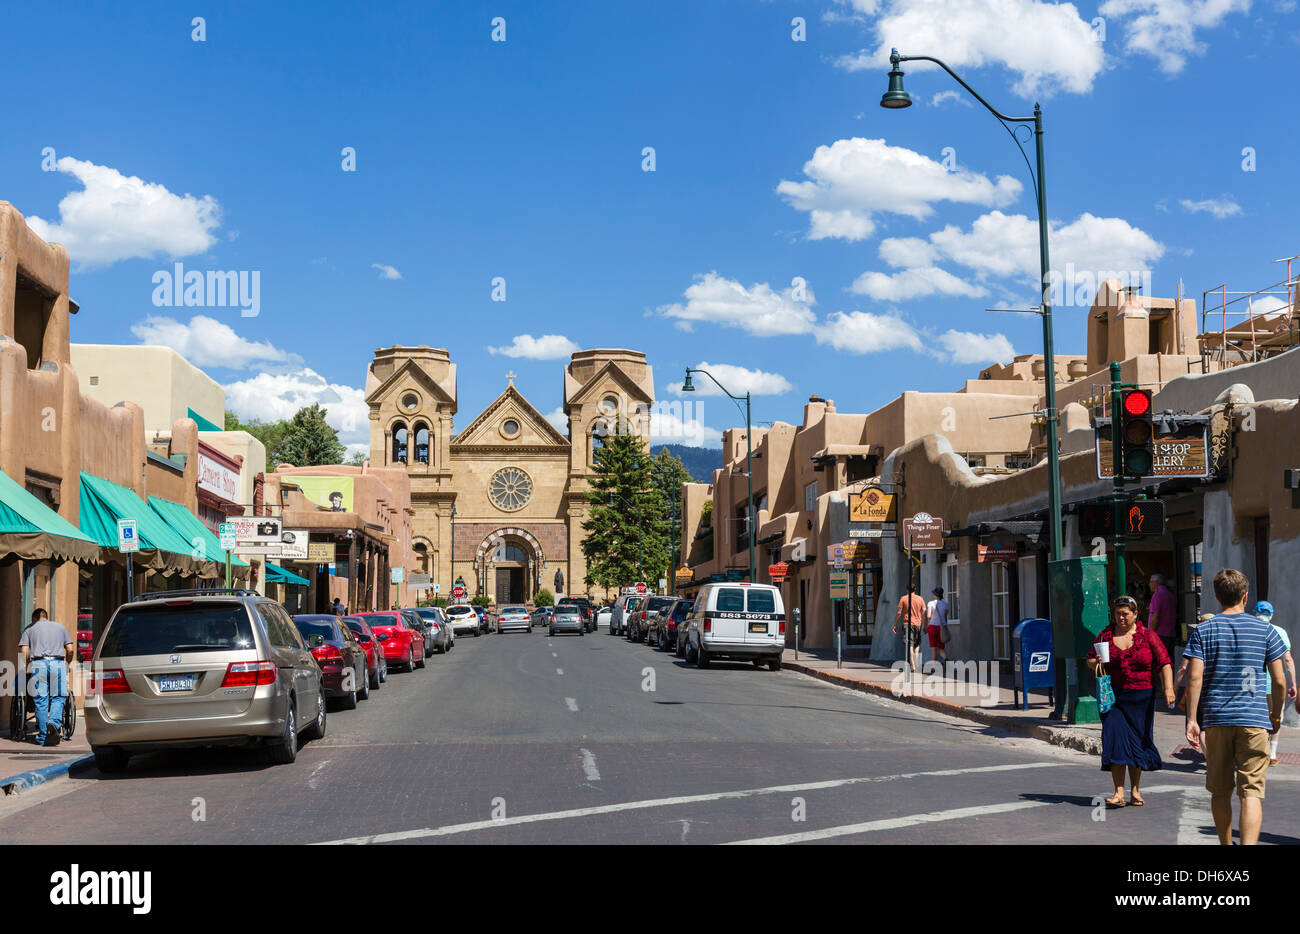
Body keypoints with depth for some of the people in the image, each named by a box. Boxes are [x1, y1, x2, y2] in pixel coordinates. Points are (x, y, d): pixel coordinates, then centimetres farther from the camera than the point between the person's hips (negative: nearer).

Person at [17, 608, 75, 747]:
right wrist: (67, 665, 25)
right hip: (58, 663, 1)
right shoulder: (60, 627, 22)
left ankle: (43, 737, 3)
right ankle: (54, 722, -23)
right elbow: (70, 650, 13)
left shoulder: (30, 629, 17)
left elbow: (24, 652, 4)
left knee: (41, 701, 2)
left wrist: (25, 669, 14)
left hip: (39, 664, -1)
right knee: (57, 698, 5)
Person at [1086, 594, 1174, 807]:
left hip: (1142, 696, -1)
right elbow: (1090, 658, 16)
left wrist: (1168, 688, -13)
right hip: (1114, 696, 1)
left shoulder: (1147, 636, 2)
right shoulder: (1105, 635, 7)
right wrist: (1096, 663, -7)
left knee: (1138, 740, 7)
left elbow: (1164, 663, -2)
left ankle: (1135, 791, 20)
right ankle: (1119, 793, -9)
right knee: (1115, 739, -9)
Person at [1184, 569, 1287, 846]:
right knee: (1251, 792, -6)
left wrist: (1191, 719, -4)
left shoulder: (1203, 631, 2)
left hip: (1216, 719, 1)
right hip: (1254, 719, -1)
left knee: (1220, 791, 14)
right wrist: (1276, 715, 18)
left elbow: (1195, 676, -7)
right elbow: (1279, 680, 3)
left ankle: (1226, 845, 26)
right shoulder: (1265, 630, 4)